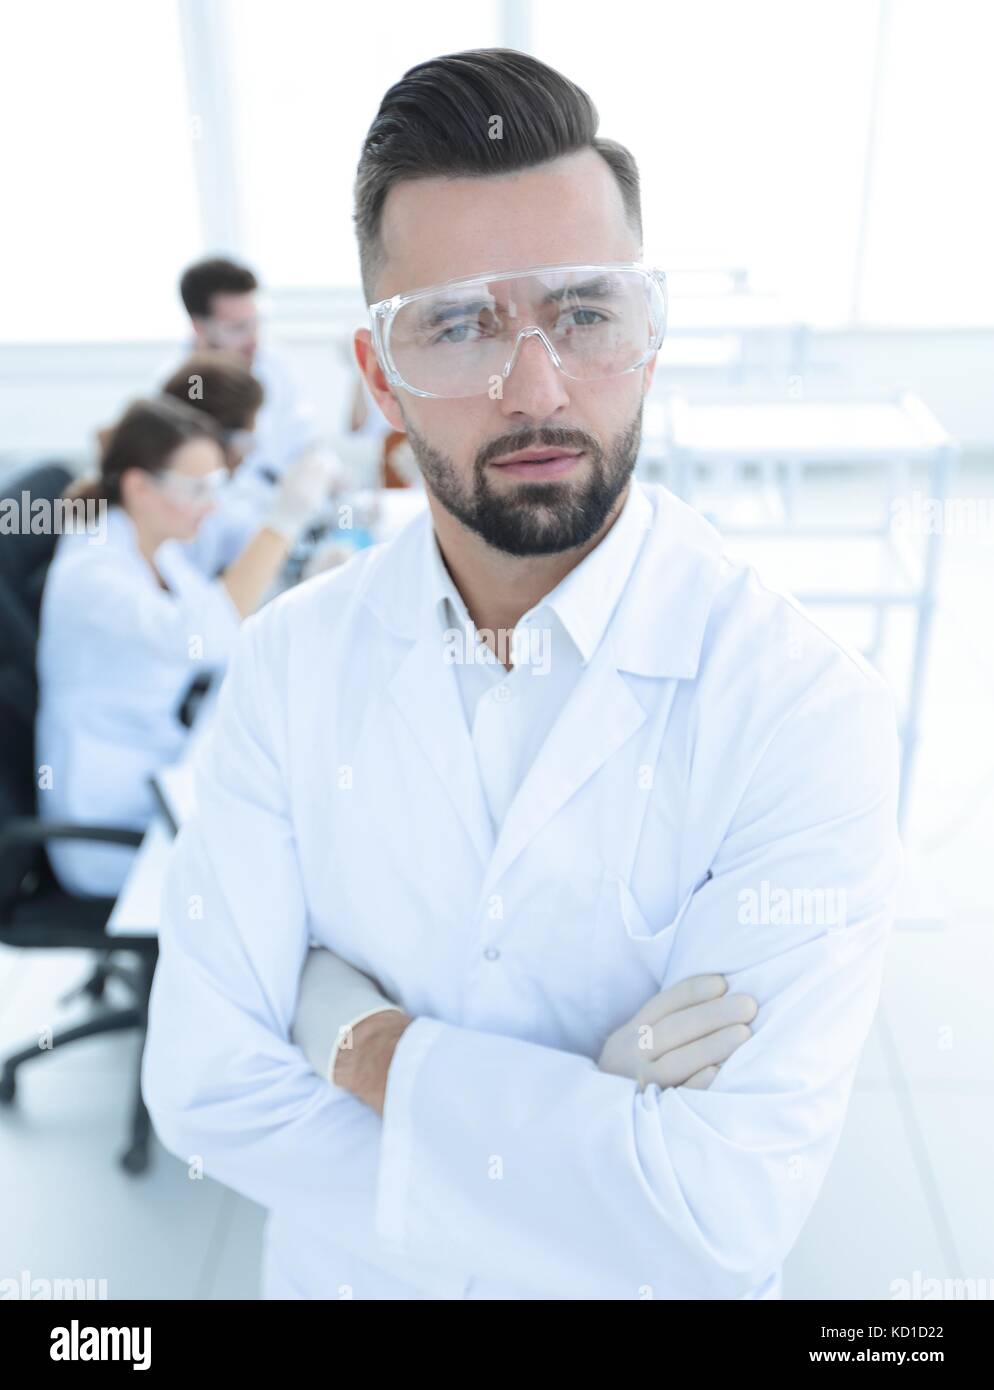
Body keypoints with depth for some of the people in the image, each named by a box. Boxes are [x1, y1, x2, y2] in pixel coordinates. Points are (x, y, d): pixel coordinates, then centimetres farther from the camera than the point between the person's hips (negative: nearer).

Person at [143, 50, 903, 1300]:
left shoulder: (805, 705, -26)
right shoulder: (289, 663, -15)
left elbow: (726, 1216, -30)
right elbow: (204, 1083, -18)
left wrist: (362, 1039, -23)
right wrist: (582, 1128, -26)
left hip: (649, 1288, -1)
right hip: (341, 1273, 2)